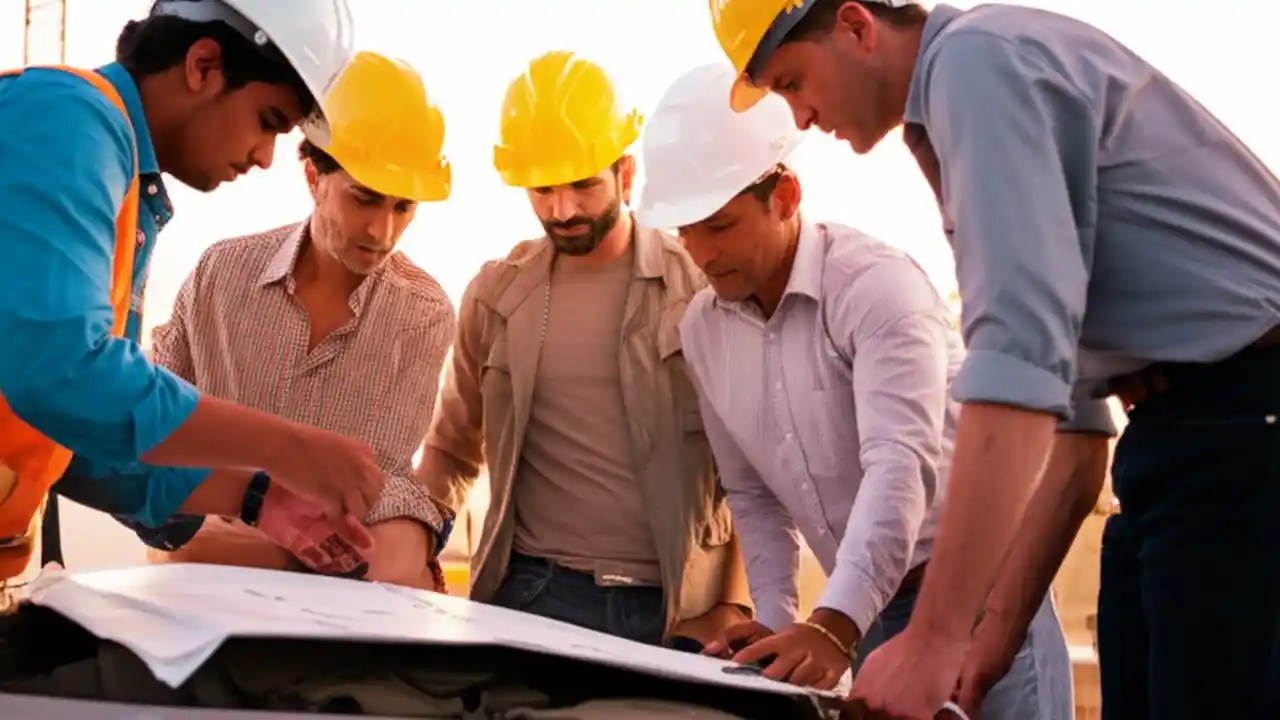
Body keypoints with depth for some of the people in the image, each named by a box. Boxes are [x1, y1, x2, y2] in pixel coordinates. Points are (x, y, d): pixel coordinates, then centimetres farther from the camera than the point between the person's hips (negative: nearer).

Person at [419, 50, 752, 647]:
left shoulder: (703, 288, -2)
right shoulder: (496, 295, 7)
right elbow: (452, 448, 16)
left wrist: (734, 608, -6)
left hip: (681, 610, -2)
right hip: (534, 594, 2)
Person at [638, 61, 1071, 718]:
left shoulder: (875, 284, -18)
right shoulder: (702, 328, 3)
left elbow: (901, 464, -29)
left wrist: (832, 624, -39)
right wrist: (776, 621, -1)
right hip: (869, 610, 6)